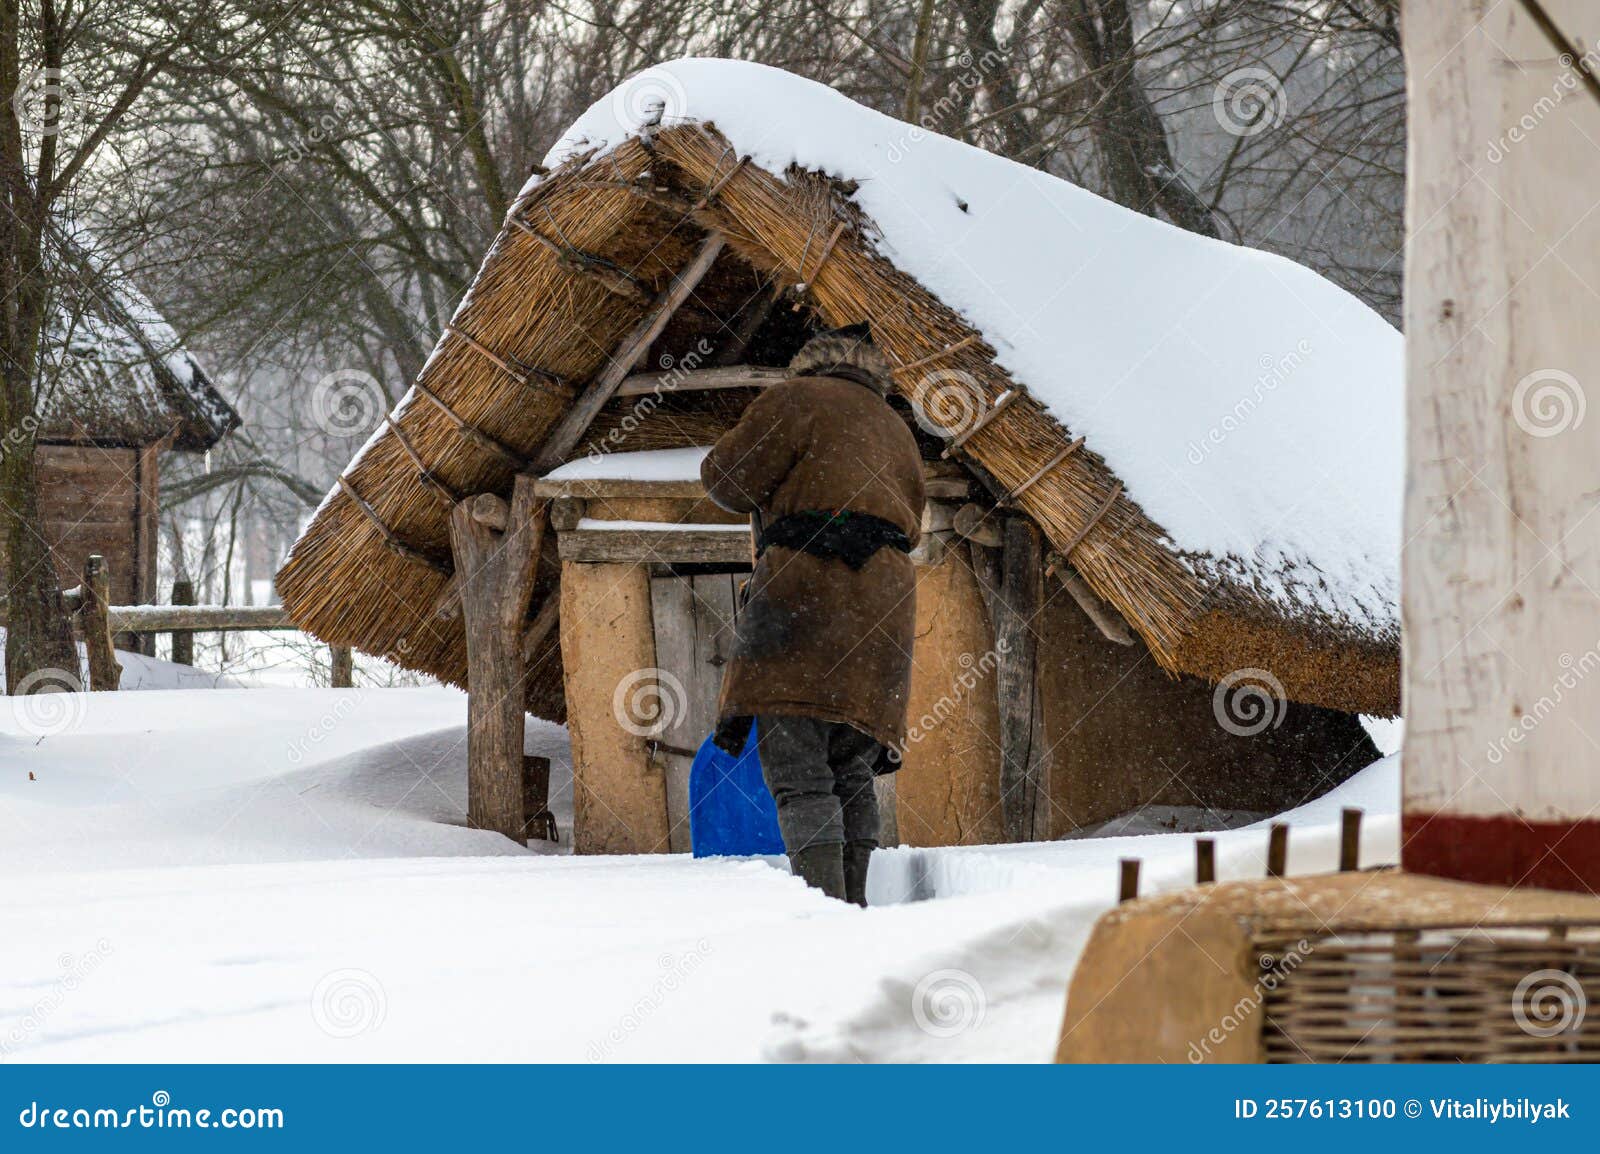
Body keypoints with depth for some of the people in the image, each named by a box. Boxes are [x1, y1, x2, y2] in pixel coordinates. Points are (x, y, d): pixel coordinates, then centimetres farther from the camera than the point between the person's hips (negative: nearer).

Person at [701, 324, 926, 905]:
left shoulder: (796, 399, 6)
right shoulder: (897, 431, 28)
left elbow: (727, 477, 2)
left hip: (804, 592, -7)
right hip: (884, 600, 7)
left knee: (797, 767, -11)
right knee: (851, 768, 13)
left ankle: (824, 906, -24)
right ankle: (853, 905, 8)